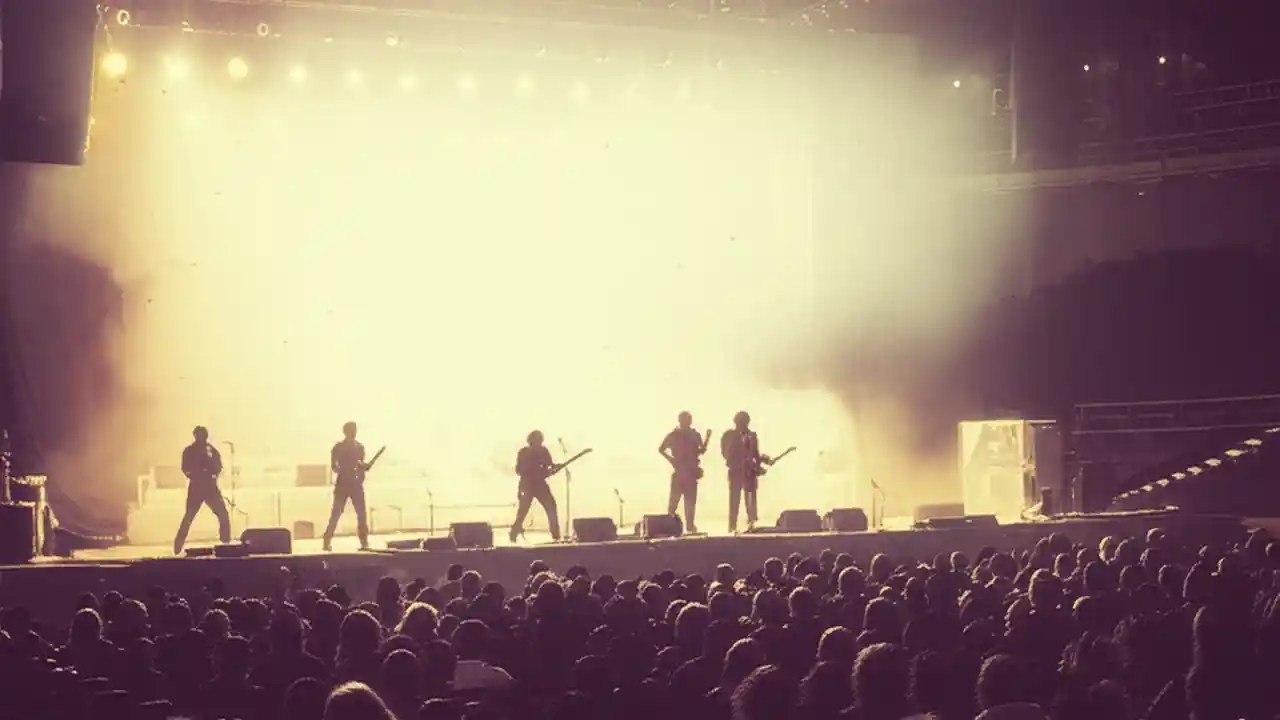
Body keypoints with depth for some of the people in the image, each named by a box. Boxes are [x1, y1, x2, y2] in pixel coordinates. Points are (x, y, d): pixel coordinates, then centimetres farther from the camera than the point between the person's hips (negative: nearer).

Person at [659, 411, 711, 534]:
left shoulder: (694, 435, 8)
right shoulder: (673, 435, 0)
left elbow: (701, 450, 6)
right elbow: (661, 449, 6)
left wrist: (707, 438, -8)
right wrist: (671, 459, -6)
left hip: (691, 471, 3)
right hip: (678, 471, -3)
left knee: (691, 500, 4)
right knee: (674, 499, -6)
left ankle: (690, 525, 8)